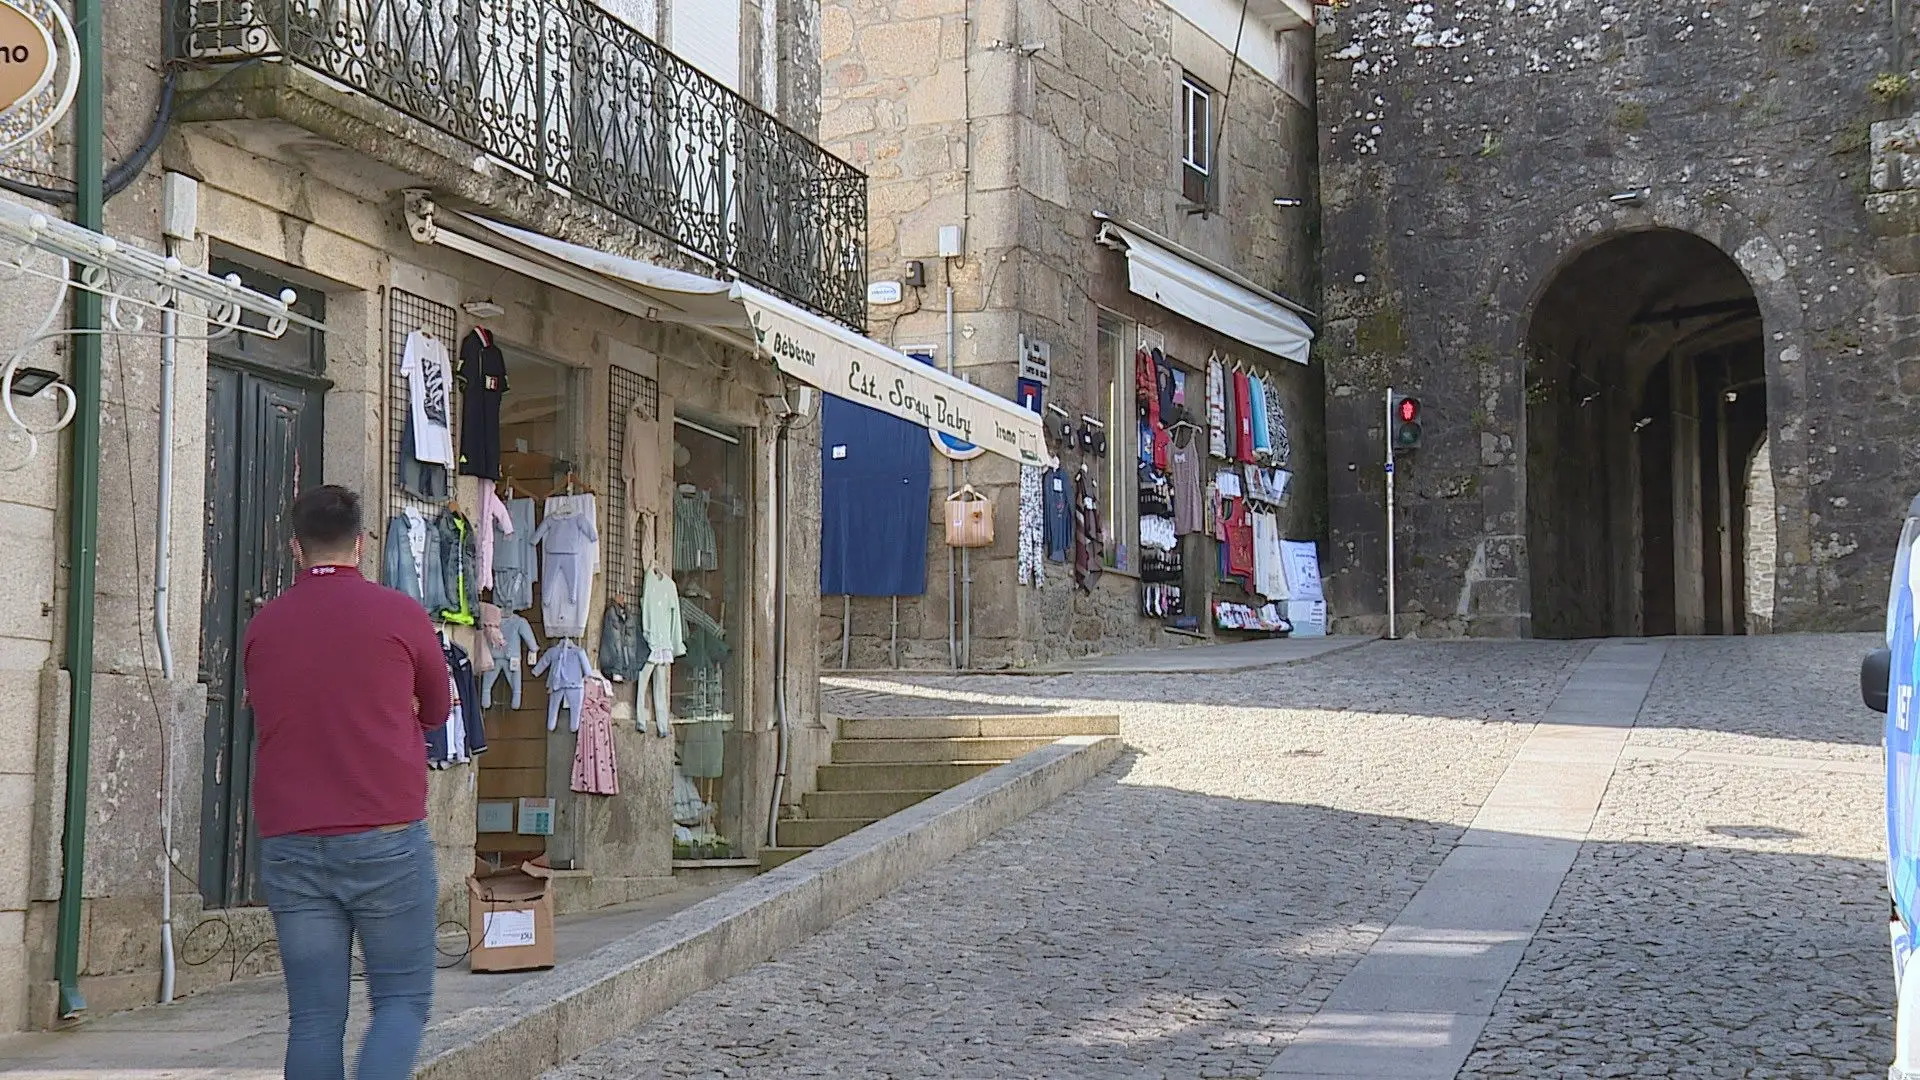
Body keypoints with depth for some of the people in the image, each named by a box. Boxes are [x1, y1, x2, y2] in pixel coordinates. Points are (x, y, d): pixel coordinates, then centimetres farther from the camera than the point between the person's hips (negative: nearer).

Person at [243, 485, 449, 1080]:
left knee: (314, 1018, 6)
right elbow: (436, 711, 12)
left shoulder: (261, 625, 8)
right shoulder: (398, 613, -1)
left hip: (288, 845, 3)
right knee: (403, 1000, 5)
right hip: (386, 839, -3)